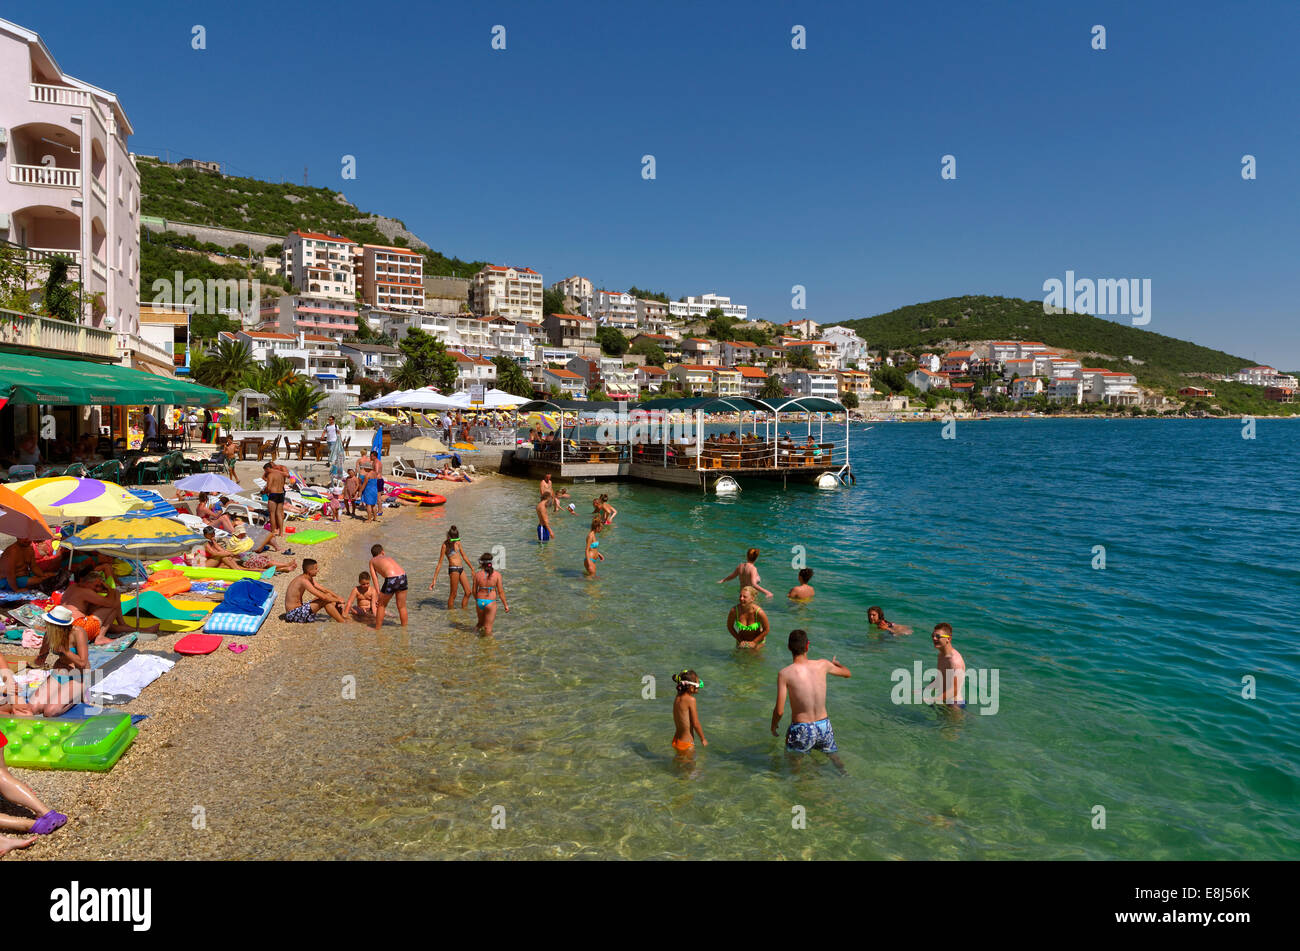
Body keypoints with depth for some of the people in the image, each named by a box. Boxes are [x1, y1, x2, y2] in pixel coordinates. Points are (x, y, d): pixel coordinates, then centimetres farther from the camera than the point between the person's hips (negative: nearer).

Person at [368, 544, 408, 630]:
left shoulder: (372, 561, 24)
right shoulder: (390, 557, 33)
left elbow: (375, 579, 16)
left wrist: (379, 595, 12)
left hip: (391, 578, -4)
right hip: (403, 576, 4)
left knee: (381, 605, 18)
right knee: (402, 606, 20)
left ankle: (377, 629, 27)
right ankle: (404, 627, 30)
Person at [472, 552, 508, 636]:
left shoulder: (477, 574, -6)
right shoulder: (497, 574, -11)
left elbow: (474, 590, 3)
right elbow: (500, 592, -9)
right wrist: (505, 605, 1)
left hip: (479, 601, 2)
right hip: (490, 602, -2)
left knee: (481, 622, 25)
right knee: (488, 627, 7)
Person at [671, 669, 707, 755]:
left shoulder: (677, 698, 0)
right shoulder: (691, 700, -22)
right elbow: (696, 724, -16)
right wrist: (703, 739, -3)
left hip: (676, 740, 8)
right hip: (686, 744, -8)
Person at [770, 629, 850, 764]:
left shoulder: (785, 673, -15)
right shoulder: (823, 665, -6)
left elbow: (779, 711, -13)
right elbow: (847, 673, 16)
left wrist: (773, 726, 8)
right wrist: (835, 662, 38)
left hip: (801, 730, -3)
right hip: (824, 726, 3)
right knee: (833, 756, 30)